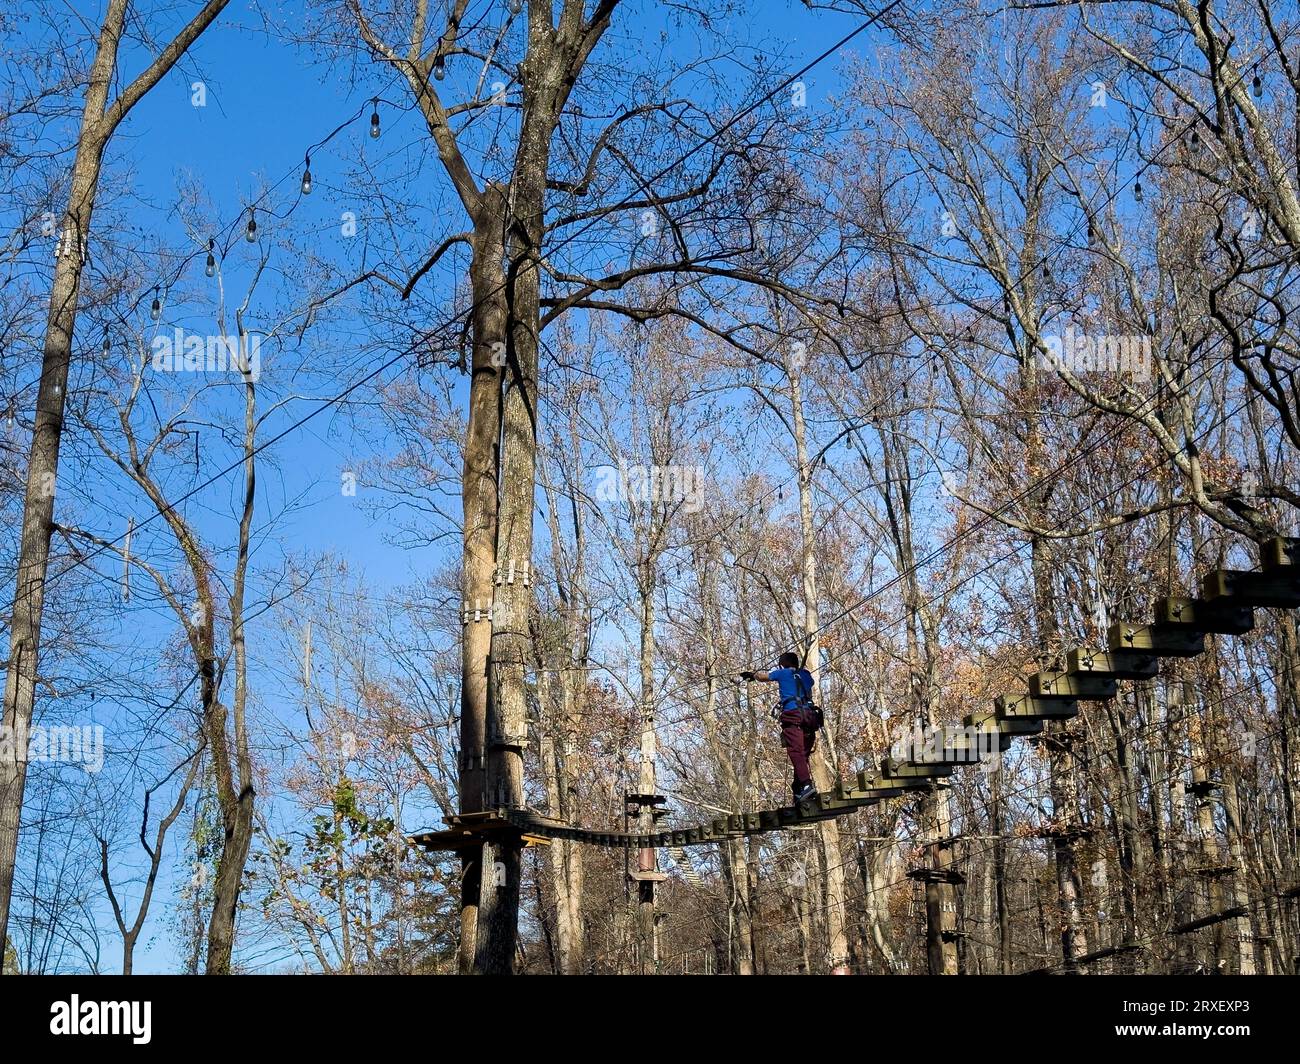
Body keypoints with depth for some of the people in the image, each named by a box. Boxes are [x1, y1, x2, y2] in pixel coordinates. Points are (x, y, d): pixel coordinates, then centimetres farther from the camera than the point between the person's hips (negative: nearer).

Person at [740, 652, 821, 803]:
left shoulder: (783, 673, 14)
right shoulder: (805, 675, 26)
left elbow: (763, 677, 32)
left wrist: (752, 675, 55)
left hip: (792, 715, -6)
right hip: (810, 717, 6)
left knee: (796, 752, -18)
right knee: (803, 754, 7)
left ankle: (807, 785, -35)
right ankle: (798, 790, 1)